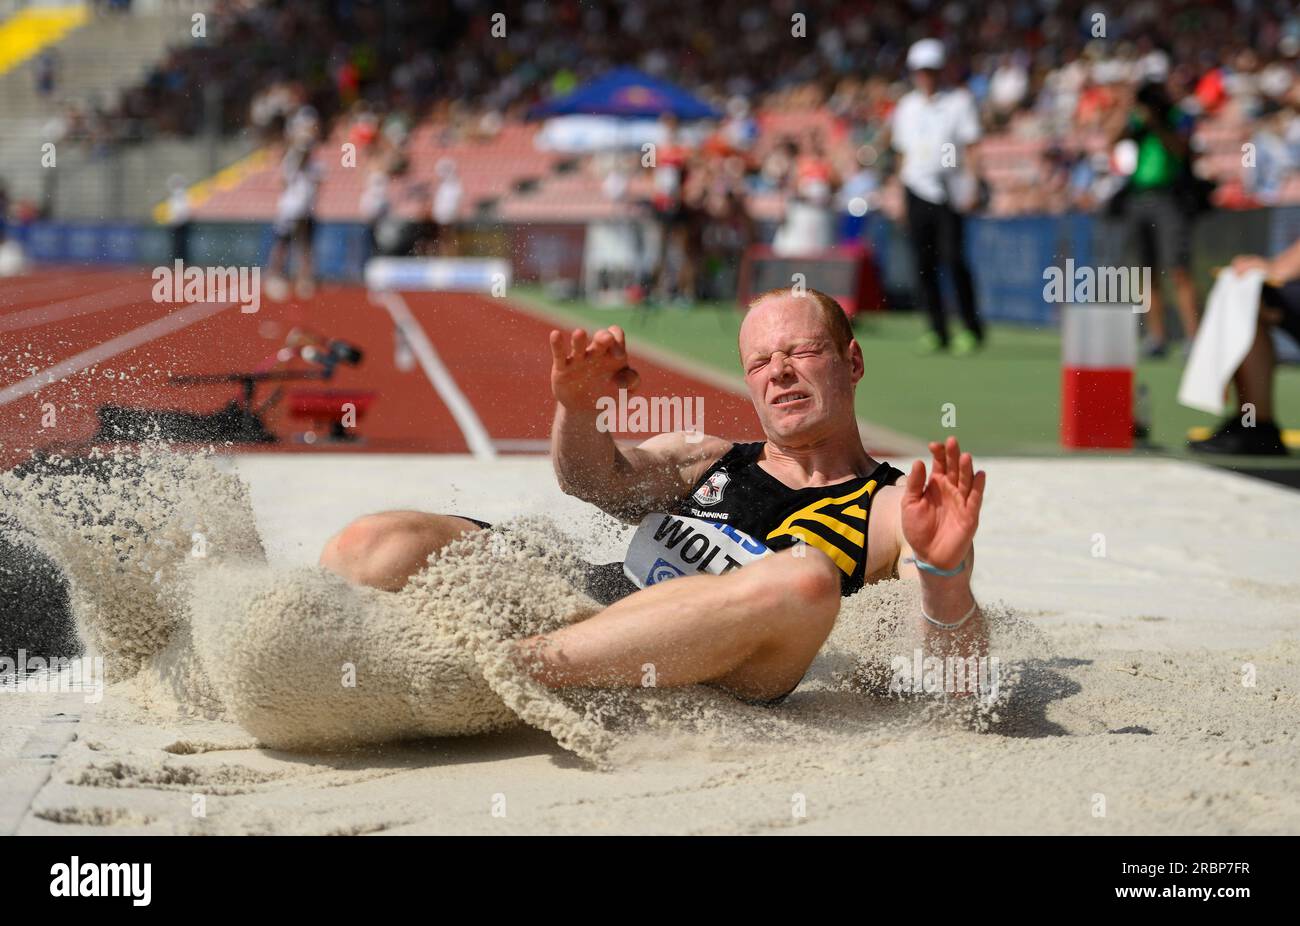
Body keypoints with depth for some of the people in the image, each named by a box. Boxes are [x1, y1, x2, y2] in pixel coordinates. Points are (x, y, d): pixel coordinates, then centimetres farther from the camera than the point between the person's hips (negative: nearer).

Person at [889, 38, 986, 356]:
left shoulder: (959, 101, 2)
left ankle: (972, 327, -2)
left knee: (953, 258, -13)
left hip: (950, 193, -4)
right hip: (916, 191, 4)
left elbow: (969, 148, -1)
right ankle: (937, 330, 7)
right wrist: (900, 192, 15)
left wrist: (971, 187, -10)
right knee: (924, 264, 0)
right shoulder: (906, 106, 14)